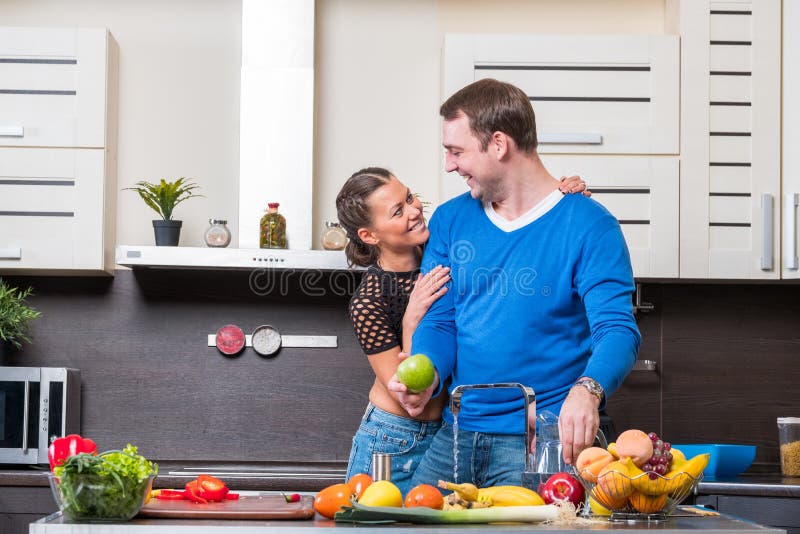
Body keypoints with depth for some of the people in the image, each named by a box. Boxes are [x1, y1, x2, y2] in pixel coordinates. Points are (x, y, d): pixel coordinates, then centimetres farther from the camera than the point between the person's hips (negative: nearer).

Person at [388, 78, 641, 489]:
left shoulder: (588, 227, -9)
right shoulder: (450, 220, 9)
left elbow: (617, 330, -18)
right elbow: (439, 320, 8)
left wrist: (587, 390, -40)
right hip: (455, 436, 5)